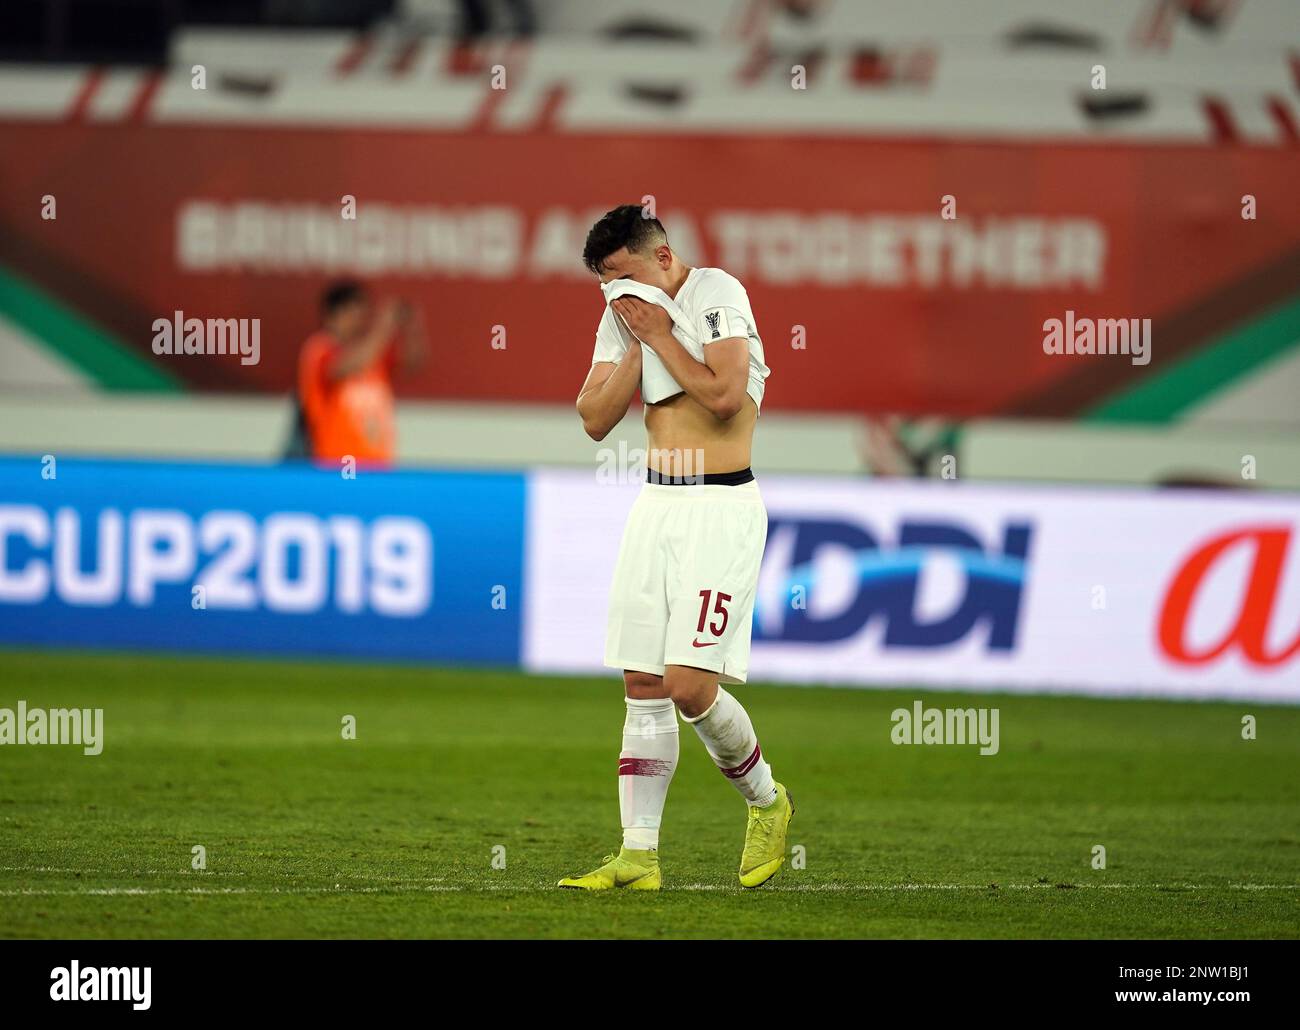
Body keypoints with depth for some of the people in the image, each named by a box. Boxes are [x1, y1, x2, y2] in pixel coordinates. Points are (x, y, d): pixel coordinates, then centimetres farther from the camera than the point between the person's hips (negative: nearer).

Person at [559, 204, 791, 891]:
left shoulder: (717, 293, -10)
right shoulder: (625, 318, 11)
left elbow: (726, 397, -21)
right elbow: (595, 419, 4)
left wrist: (660, 335, -13)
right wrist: (641, 344, -5)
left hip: (721, 507, -7)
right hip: (655, 506, 7)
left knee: (690, 685, -13)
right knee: (644, 687, 4)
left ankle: (766, 801, 13)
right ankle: (638, 856, 5)